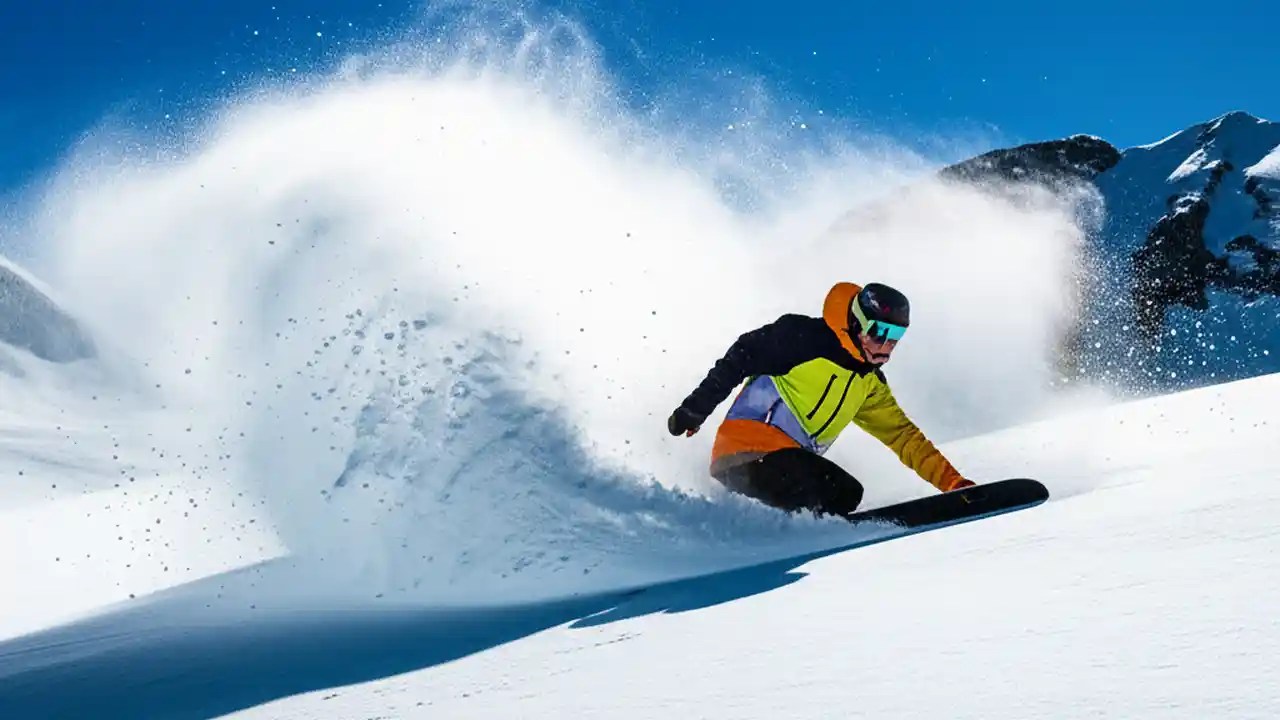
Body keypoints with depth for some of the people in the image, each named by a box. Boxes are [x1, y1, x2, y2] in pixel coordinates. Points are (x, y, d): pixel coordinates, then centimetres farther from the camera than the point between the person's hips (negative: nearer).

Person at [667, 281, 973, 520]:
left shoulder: (870, 383, 18)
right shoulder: (806, 336, -5)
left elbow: (904, 435, 21)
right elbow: (739, 358, -5)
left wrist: (954, 484, 13)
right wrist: (695, 409, -9)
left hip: (789, 462, 9)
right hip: (749, 448, -9)